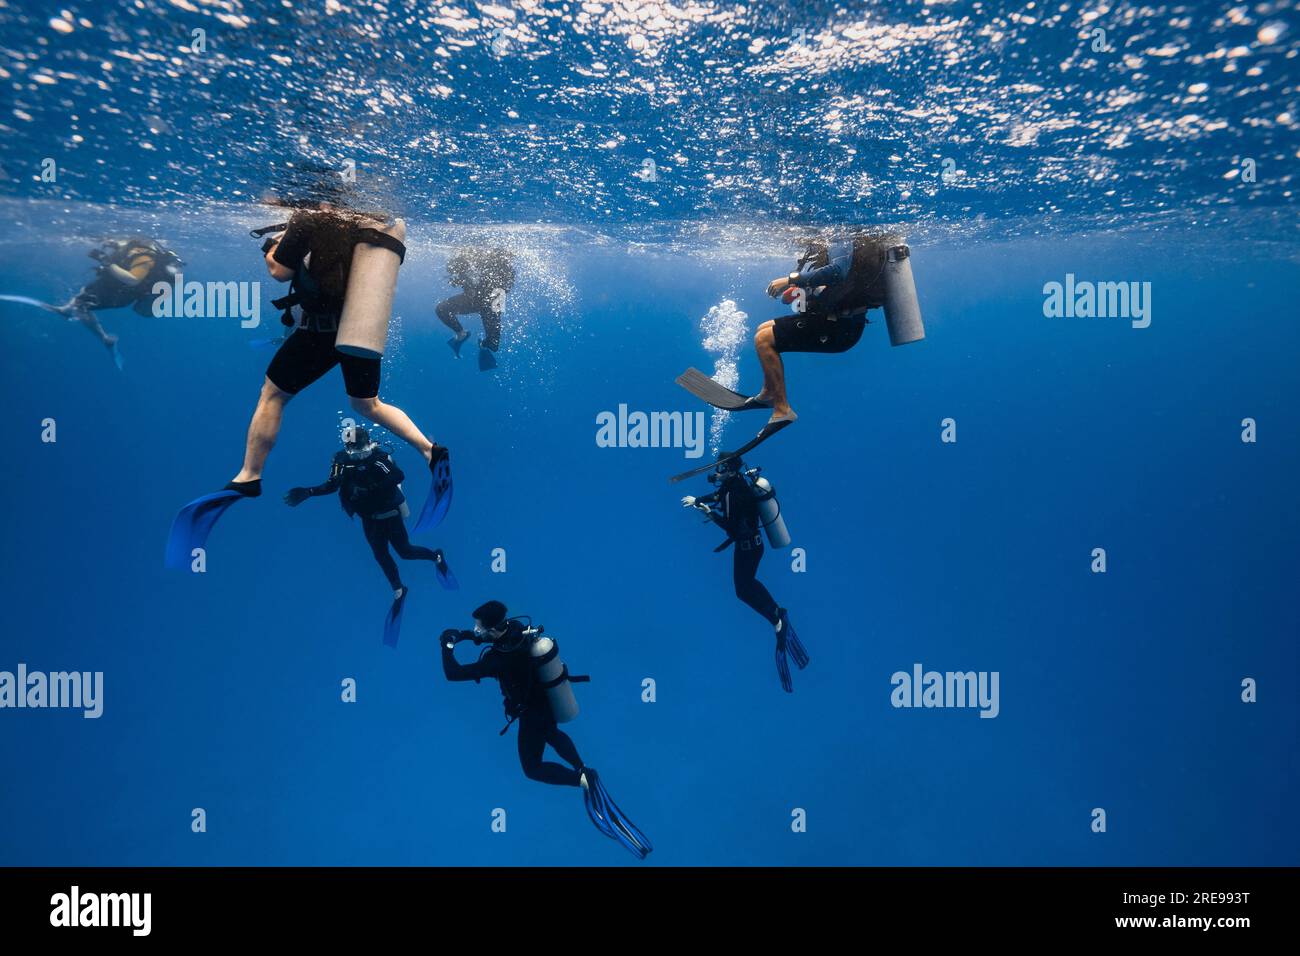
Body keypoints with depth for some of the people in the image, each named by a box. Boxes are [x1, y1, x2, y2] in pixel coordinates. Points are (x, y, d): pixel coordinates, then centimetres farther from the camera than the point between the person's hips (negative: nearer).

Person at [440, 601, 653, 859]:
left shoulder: (499, 659, -39)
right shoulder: (515, 626, -18)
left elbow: (454, 673, -34)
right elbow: (493, 634, 7)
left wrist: (448, 645, -19)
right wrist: (463, 635, -7)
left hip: (534, 713, -7)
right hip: (548, 700, 7)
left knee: (532, 768, 14)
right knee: (552, 735, 36)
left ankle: (583, 779, -1)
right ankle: (583, 770, 30)